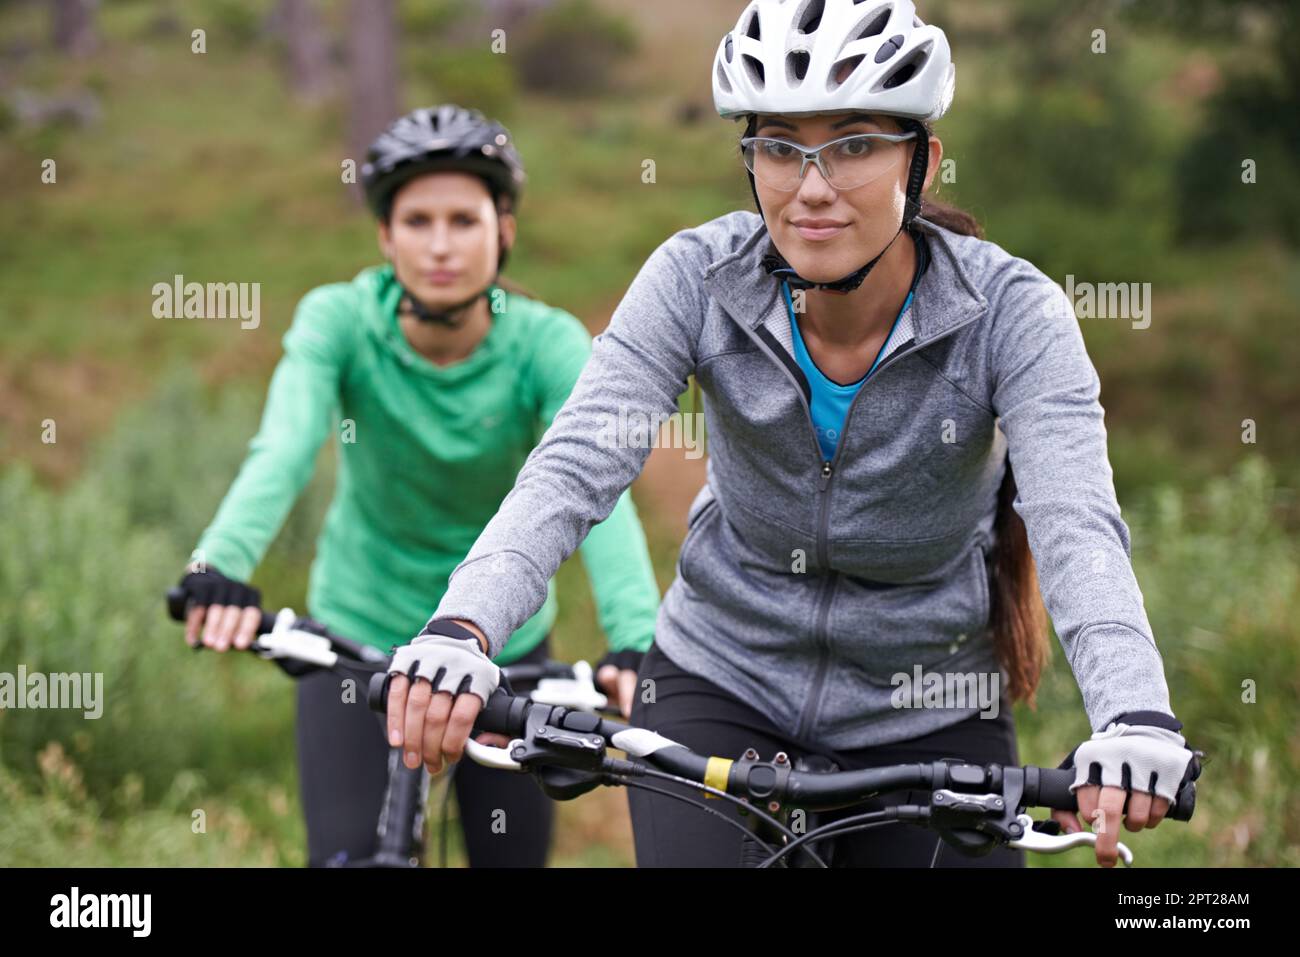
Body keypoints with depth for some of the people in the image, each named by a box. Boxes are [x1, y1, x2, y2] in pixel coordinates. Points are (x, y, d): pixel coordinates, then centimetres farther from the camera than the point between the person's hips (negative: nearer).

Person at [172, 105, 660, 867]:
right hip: (358, 637, -1)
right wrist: (221, 564, -54)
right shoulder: (339, 320, -17)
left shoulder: (547, 342, -17)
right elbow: (283, 450, -34)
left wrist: (636, 641, -49)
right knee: (349, 855, -15)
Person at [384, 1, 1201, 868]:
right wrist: (460, 631, -46)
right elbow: (574, 468, -27)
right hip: (721, 690, 0)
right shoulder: (699, 281, -16)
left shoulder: (1010, 312, -20)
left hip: (926, 723, 0)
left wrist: (1134, 717, -52)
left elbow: (1077, 522, -32)